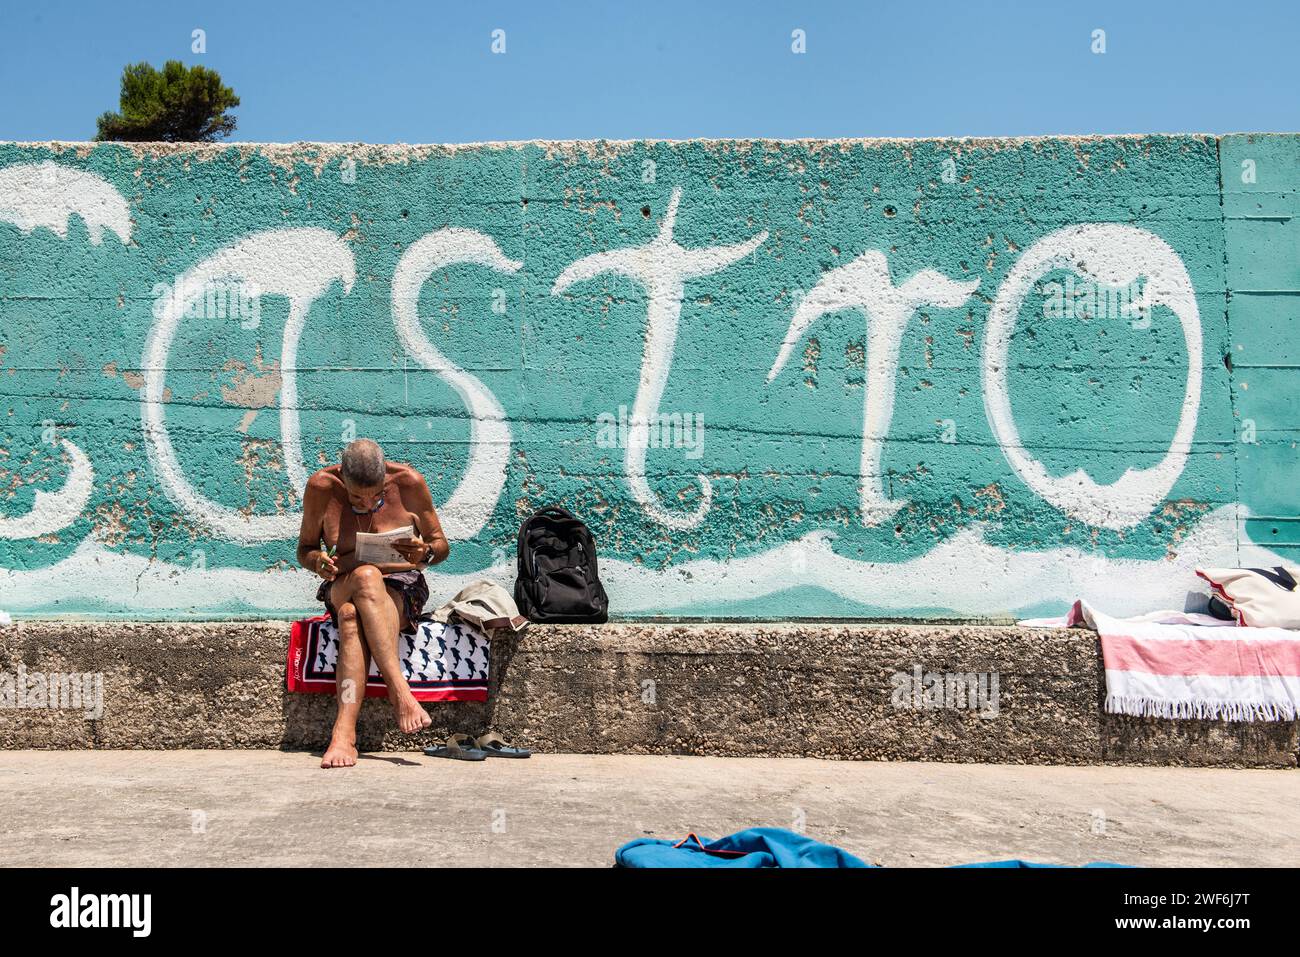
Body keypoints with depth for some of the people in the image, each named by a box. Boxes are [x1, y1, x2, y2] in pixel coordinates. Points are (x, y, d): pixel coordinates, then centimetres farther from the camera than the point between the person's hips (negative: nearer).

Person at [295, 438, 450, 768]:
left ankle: (344, 731, -44)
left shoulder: (409, 482, -6)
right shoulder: (321, 486, -4)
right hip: (342, 589, 1)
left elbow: (442, 545, 4)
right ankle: (400, 691, -44)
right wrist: (318, 561, -17)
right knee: (365, 576, -37)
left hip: (401, 587, -1)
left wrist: (425, 553, -20)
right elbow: (304, 549, 7)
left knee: (353, 618, -36)